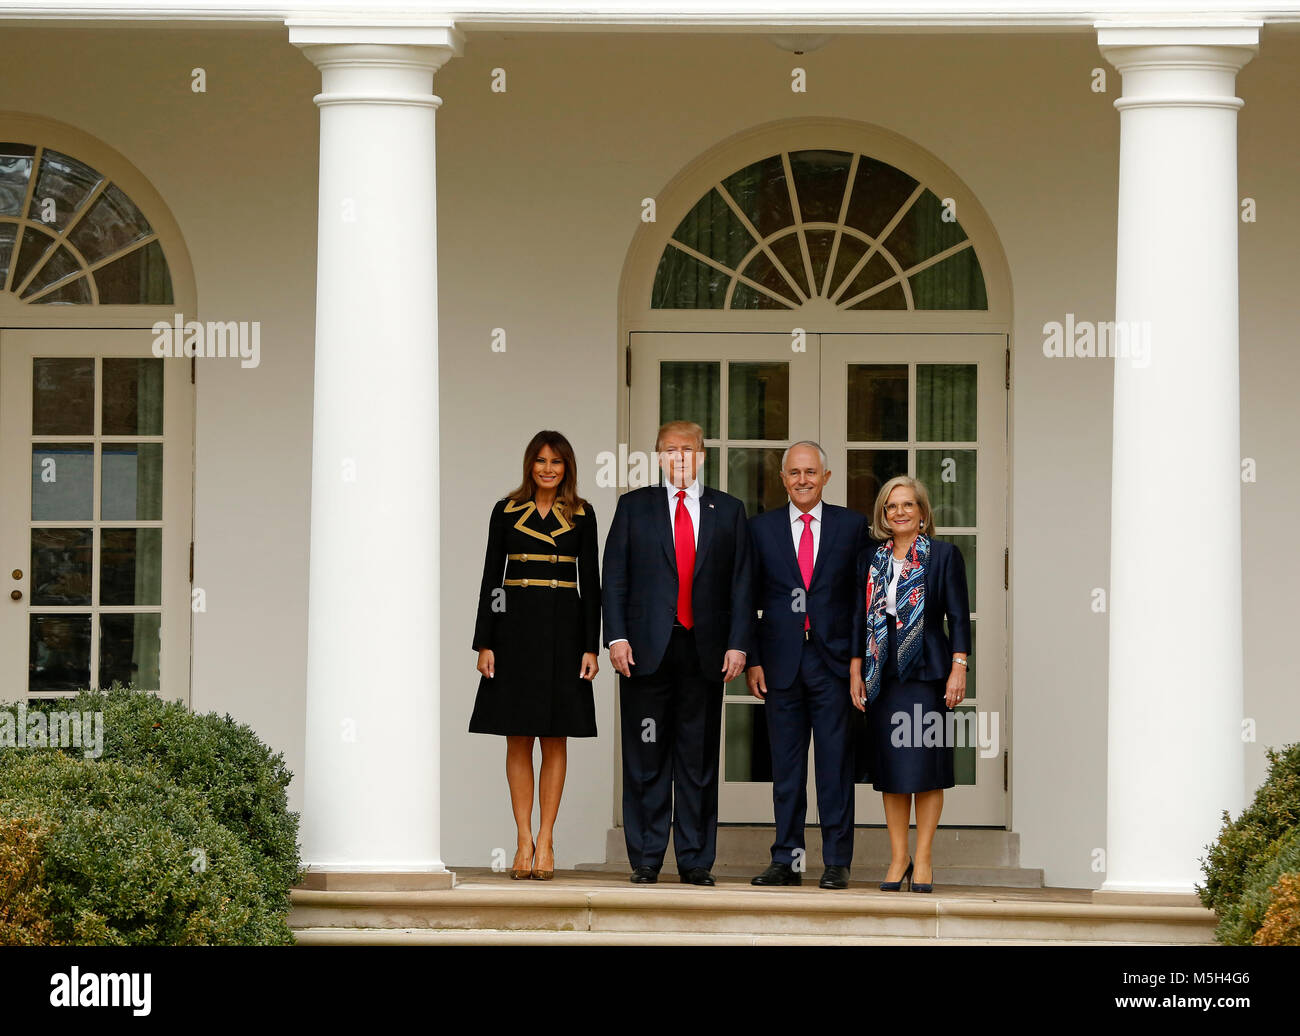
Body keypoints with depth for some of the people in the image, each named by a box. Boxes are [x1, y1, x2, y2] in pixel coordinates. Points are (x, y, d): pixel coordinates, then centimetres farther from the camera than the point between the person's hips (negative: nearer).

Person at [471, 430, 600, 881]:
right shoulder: (506, 512, 6)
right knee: (519, 740, 0)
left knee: (555, 740, 1)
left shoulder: (581, 515, 6)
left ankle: (545, 840, 5)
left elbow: (590, 582, 5)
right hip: (515, 627, 0)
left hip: (563, 628, 0)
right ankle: (525, 841, 4)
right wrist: (485, 643, -2)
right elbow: (491, 578, 5)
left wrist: (591, 647, -2)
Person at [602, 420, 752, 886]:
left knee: (699, 759, 3)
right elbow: (614, 576, 5)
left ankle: (696, 860, 7)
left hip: (705, 650, 1)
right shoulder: (634, 506, 10)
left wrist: (737, 643, -2)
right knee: (646, 760, 0)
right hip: (647, 649, -1)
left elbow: (741, 583, 8)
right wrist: (616, 637, -6)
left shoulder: (728, 511, 11)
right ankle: (645, 859, 5)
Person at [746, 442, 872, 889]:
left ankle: (837, 863, 2)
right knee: (785, 765, 4)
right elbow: (748, 599, 8)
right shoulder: (761, 528, 9)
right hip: (781, 660, 1)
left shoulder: (851, 525, 6)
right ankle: (786, 860, 8)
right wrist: (751, 659, 0)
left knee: (835, 764, -2)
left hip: (833, 660, -1)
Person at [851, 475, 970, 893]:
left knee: (925, 766, -4)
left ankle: (923, 859, 2)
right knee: (890, 769, 4)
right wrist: (856, 671, 5)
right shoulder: (870, 560, 11)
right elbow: (860, 618, 12)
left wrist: (958, 669, -9)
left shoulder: (944, 555, 1)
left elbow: (959, 617, -2)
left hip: (927, 671, -3)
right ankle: (898, 859, 9)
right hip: (882, 675, 3)